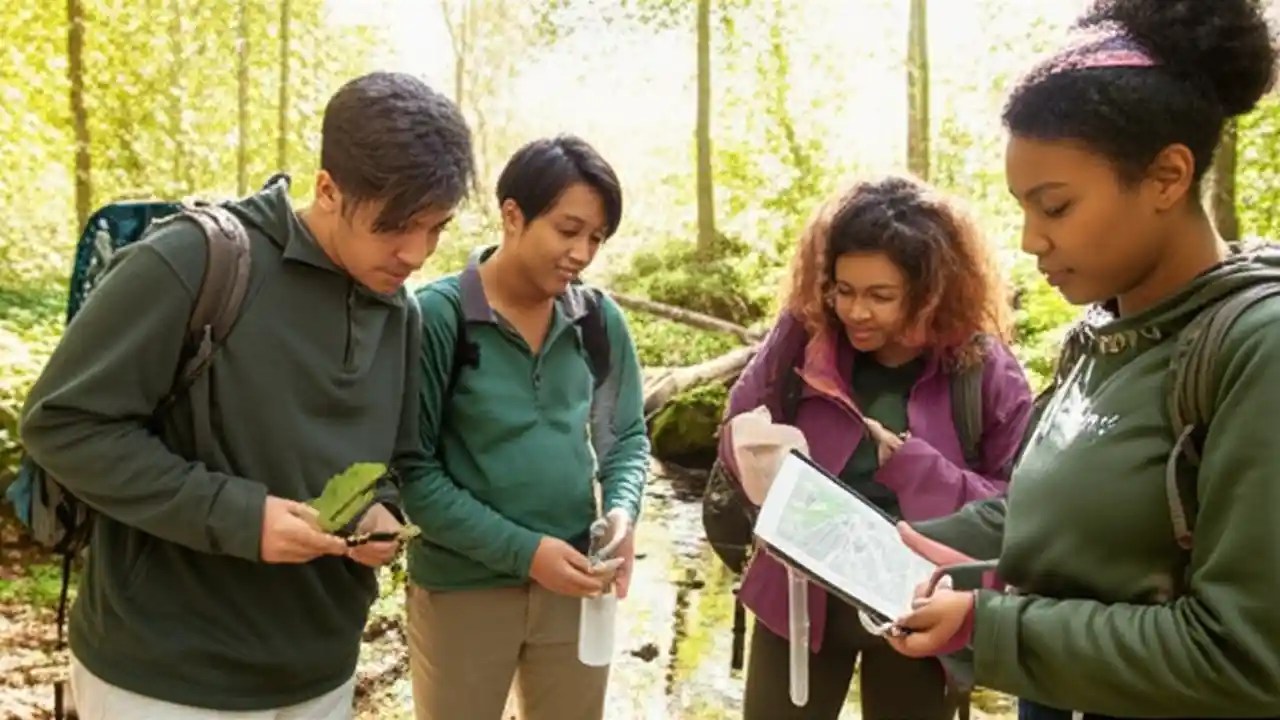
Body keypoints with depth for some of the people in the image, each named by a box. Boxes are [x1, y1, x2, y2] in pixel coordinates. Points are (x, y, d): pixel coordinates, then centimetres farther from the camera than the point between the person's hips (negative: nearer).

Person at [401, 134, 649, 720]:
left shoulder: (599, 319, -1)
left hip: (574, 582, 4)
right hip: (463, 589, -4)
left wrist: (622, 510, -13)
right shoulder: (436, 316, -14)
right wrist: (522, 550, -18)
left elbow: (627, 437, 7)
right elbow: (412, 470, -14)